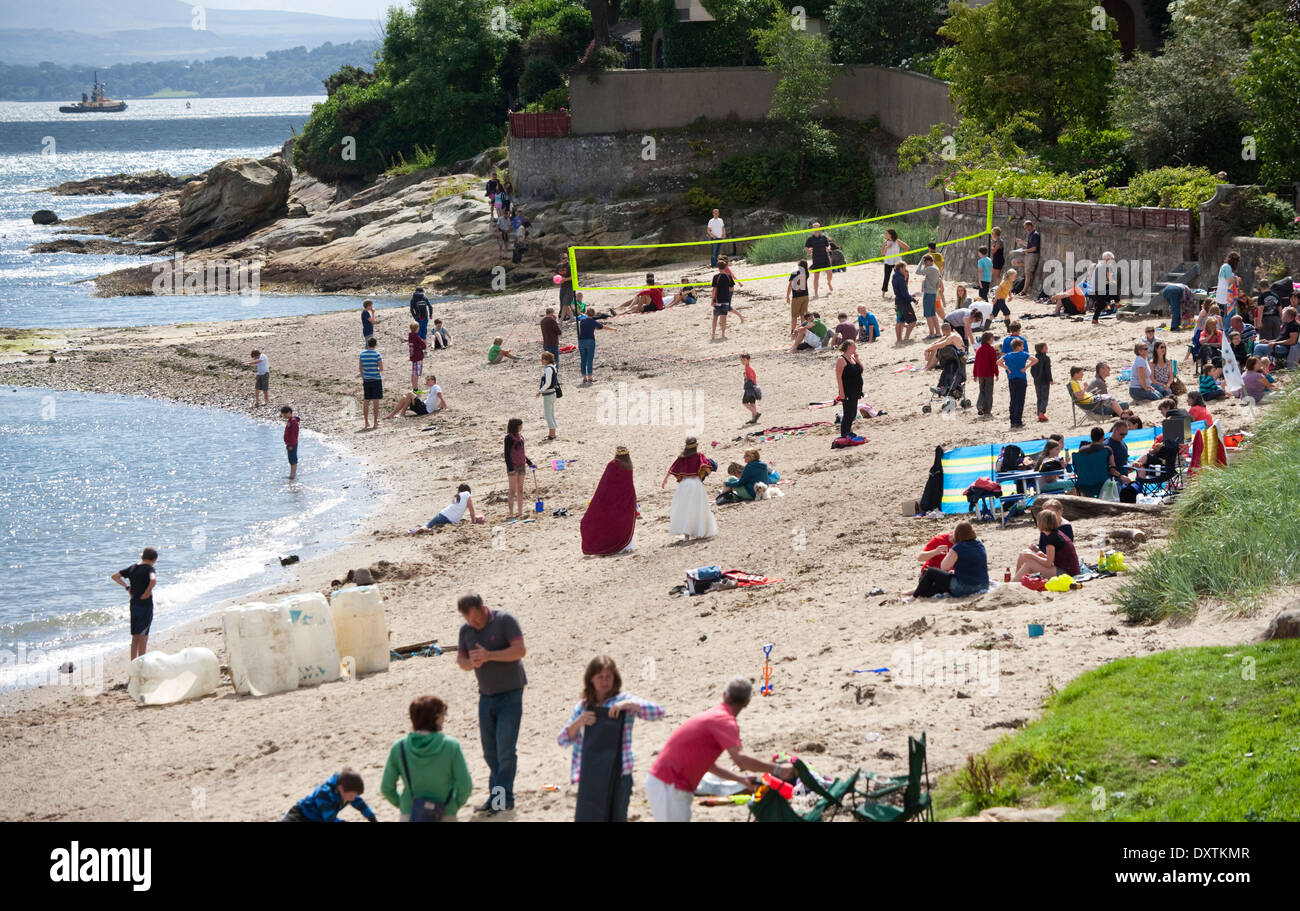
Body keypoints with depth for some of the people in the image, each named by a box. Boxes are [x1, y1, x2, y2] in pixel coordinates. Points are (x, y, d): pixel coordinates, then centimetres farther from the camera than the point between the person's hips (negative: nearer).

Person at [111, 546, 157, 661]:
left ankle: (133, 661, 15)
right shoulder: (149, 568, -13)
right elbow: (153, 580, -35)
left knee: (135, 635, 13)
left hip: (134, 603, 6)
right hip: (146, 604, -6)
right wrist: (148, 592, -20)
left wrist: (127, 587, 12)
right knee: (143, 635, 2)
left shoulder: (132, 568, 7)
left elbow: (115, 576, 13)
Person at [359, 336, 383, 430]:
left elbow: (360, 368, 8)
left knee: (367, 401, 8)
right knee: (376, 400, 2)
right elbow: (381, 368, -12)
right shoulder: (377, 354, -10)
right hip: (376, 380, -4)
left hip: (366, 380, 4)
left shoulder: (362, 354, 4)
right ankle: (376, 421, 4)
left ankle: (366, 422, 9)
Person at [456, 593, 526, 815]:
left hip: (510, 694, -6)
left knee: (505, 748, -8)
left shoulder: (504, 620, -12)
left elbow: (520, 650, -19)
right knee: (489, 750, 7)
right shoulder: (466, 629, 6)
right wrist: (470, 663, -13)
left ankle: (505, 797, -2)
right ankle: (495, 796, 16)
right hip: (486, 696, 6)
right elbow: (460, 659, 11)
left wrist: (489, 656, -26)